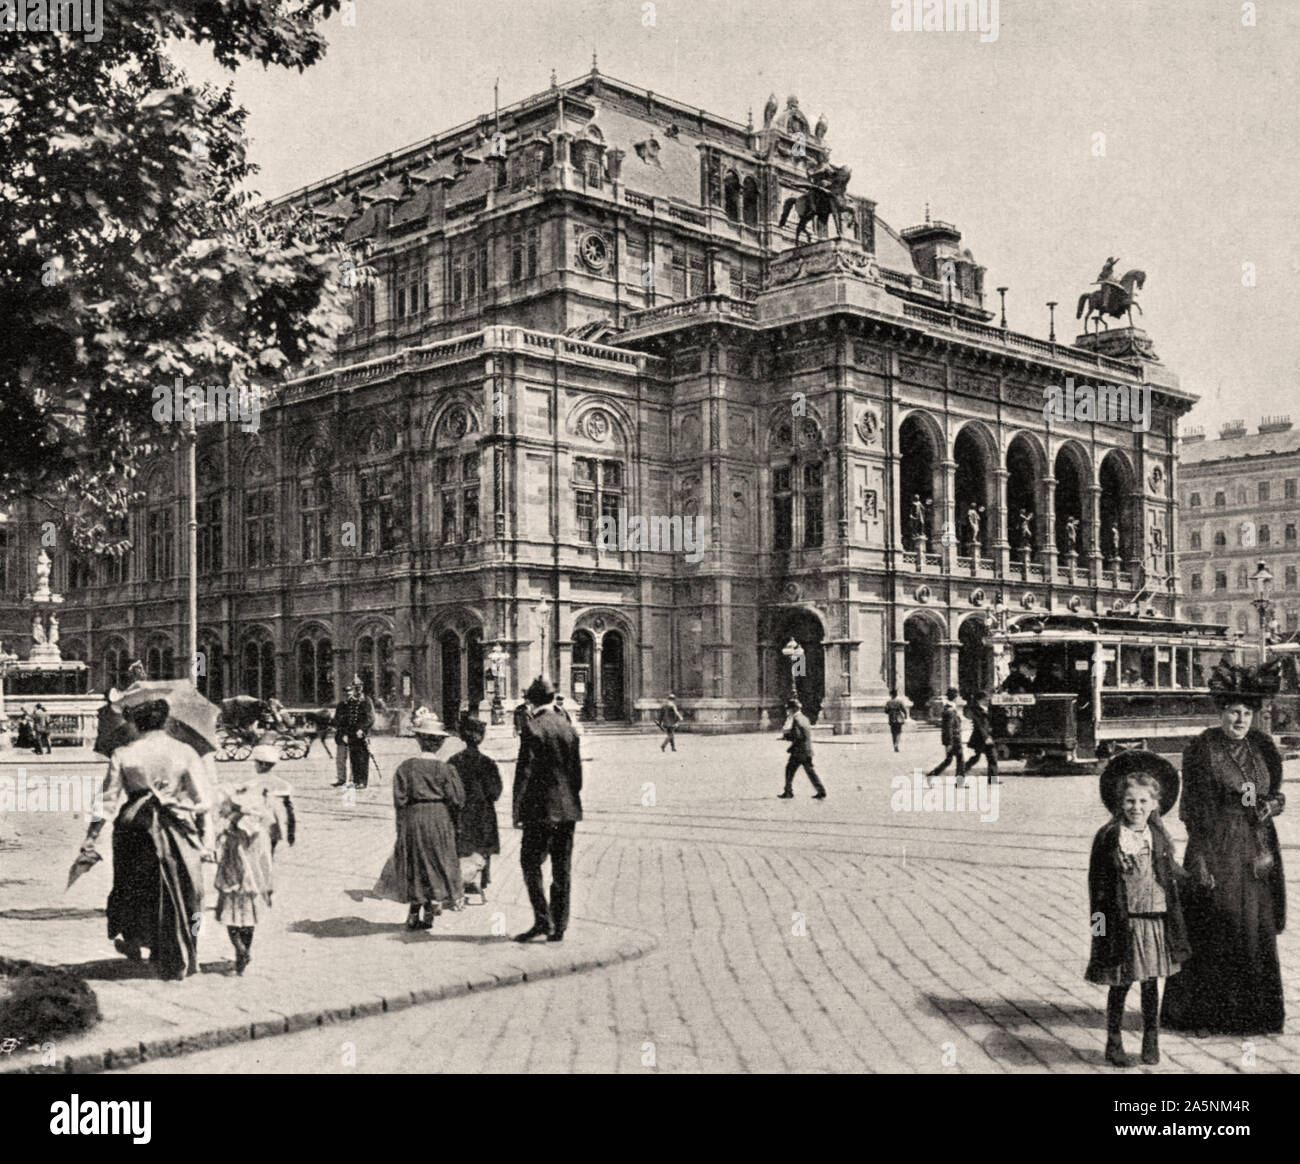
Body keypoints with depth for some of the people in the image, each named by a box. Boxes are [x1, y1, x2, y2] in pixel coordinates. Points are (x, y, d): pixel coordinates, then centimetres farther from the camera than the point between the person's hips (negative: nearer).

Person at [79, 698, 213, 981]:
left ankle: (131, 942, 35)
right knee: (177, 895, 11)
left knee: (133, 889, 23)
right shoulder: (185, 752, -4)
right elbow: (204, 801, -6)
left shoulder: (123, 755, -5)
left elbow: (107, 800, -5)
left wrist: (91, 836, 3)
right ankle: (180, 961, 16)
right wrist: (203, 834, 6)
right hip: (177, 831, 0)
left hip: (135, 830, 0)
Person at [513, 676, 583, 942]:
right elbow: (577, 770, 11)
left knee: (531, 863, 4)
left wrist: (517, 810, -8)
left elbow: (524, 771, -12)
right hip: (567, 809, 6)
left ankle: (542, 920, -4)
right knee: (561, 869, 9)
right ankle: (559, 927, 11)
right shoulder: (569, 728, 8)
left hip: (541, 809, -5)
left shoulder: (532, 728, -10)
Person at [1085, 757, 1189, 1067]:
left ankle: (1151, 1041, 25)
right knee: (1120, 985, 5)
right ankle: (1114, 1043, 18)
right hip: (1122, 923, -3)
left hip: (1156, 921, 3)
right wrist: (1100, 921, -6)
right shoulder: (1108, 837, -7)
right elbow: (1098, 884, -4)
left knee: (1151, 984, 11)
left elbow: (1170, 872, 14)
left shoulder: (1158, 837, 2)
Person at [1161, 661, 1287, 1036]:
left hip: (1257, 853, 5)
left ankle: (1257, 1010, 23)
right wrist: (1200, 862, -14)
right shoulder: (1201, 751, -8)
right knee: (1212, 935, 0)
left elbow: (1277, 794, 17)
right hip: (1216, 852, -5)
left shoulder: (1262, 749, 7)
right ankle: (1203, 1013, 11)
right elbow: (1191, 810, -9)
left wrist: (1271, 805, -7)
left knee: (1258, 932, 10)